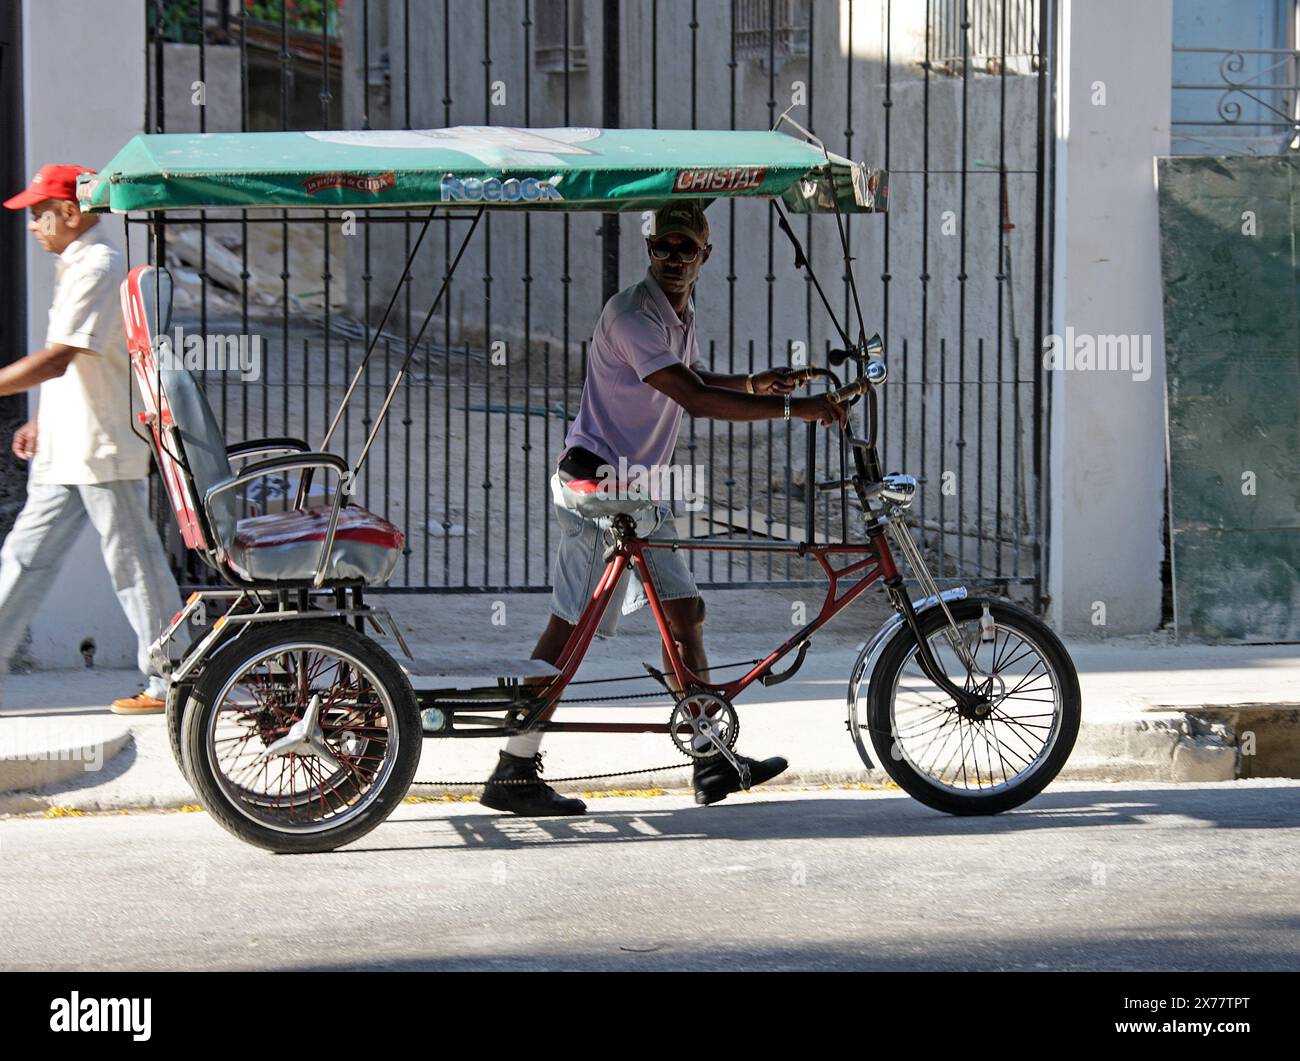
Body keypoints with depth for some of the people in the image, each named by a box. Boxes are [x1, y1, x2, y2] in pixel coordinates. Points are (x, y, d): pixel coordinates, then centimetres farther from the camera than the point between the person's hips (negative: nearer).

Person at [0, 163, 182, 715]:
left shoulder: (98, 267, -15)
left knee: (133, 564, -2)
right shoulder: (76, 267, 17)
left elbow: (57, 360, -24)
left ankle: (166, 683, 6)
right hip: (64, 451, 10)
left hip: (105, 450, -10)